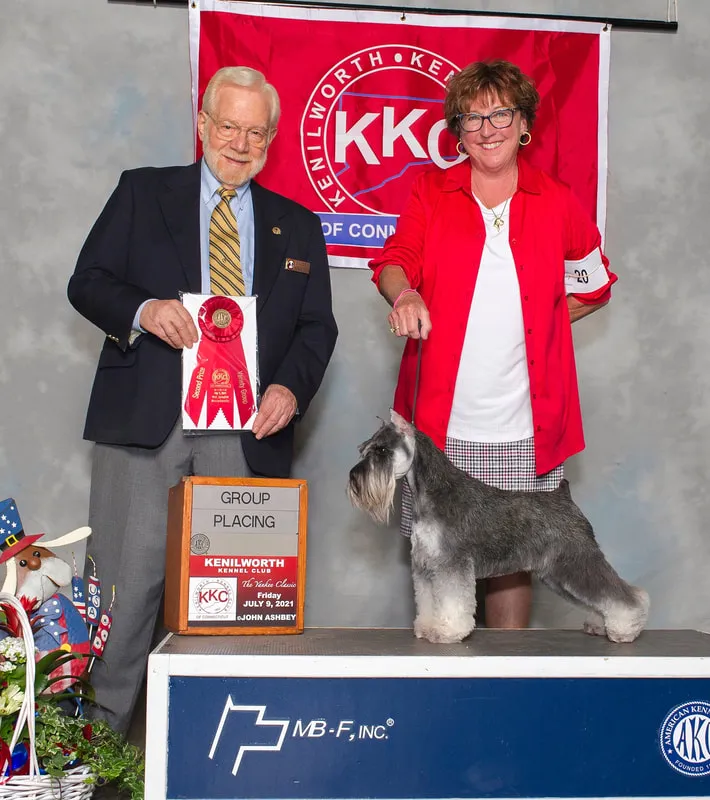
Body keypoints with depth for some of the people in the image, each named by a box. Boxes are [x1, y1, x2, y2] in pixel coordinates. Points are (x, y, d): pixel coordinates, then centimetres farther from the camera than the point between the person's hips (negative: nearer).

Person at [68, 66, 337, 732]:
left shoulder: (297, 226, 17)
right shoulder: (141, 192, 12)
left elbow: (317, 325, 12)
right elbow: (87, 282, 6)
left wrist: (291, 387, -7)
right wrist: (143, 310, -15)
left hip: (248, 428, 2)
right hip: (146, 419, -1)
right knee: (128, 577, -4)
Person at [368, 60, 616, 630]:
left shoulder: (557, 204, 9)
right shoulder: (431, 193, 9)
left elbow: (596, 285, 19)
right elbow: (393, 260, -3)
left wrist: (535, 323, 6)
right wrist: (403, 294, -26)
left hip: (525, 429, 0)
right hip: (442, 419, 0)